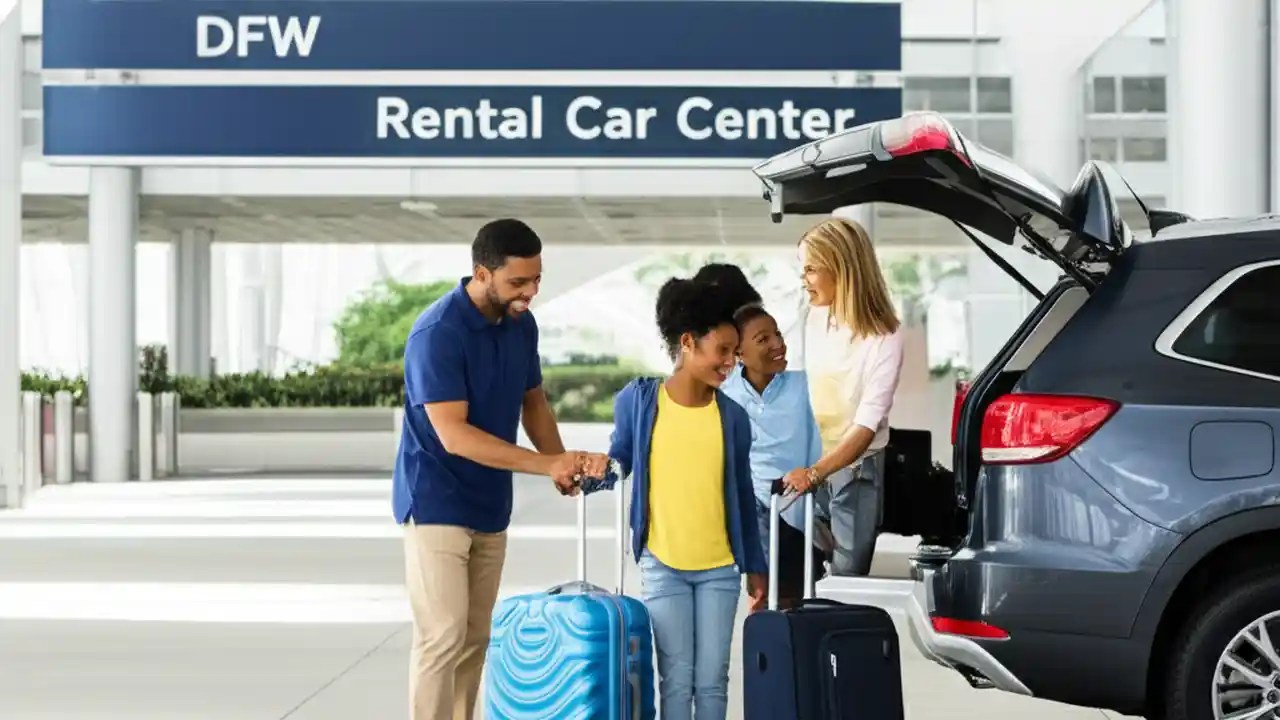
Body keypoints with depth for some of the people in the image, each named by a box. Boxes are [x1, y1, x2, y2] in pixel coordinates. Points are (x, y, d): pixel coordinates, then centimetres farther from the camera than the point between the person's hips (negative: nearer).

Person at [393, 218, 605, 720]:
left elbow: (533, 401, 16)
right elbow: (454, 435, -27)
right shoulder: (437, 334, -22)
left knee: (475, 640, 9)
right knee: (443, 637, -11)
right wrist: (546, 464, -29)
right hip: (436, 504, -7)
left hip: (489, 506, 7)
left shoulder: (521, 324, 2)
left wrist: (562, 464, -3)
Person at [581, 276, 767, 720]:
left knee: (712, 679, 7)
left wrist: (756, 567, 8)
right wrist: (598, 471, -18)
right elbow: (619, 460, 6)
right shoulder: (637, 400, -6)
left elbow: (743, 496, 7)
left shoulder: (732, 416, 0)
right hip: (662, 564, -2)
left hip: (720, 567, 2)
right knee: (676, 678, 2)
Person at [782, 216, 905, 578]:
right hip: (808, 467, 5)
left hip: (855, 471, -5)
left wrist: (816, 471, -30)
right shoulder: (815, 319, 1)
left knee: (846, 579, 0)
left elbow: (868, 423, -20)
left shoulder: (882, 339, -15)